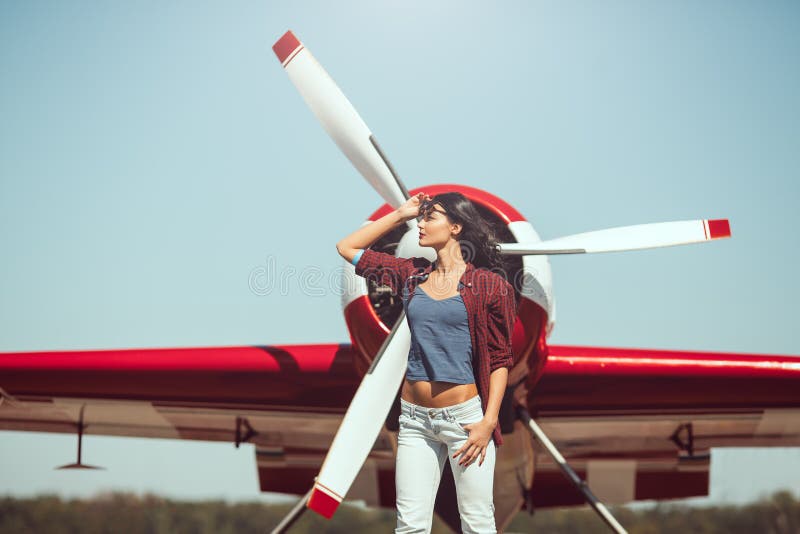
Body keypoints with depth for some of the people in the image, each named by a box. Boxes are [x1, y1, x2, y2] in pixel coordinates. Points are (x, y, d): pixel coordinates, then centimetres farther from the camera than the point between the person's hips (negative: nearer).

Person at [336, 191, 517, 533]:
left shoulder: (489, 285, -3)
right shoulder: (412, 274, 9)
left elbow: (500, 359, -3)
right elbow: (347, 248, 15)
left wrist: (489, 421, -11)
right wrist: (400, 214, 11)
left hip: (466, 415, -4)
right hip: (415, 418, 4)